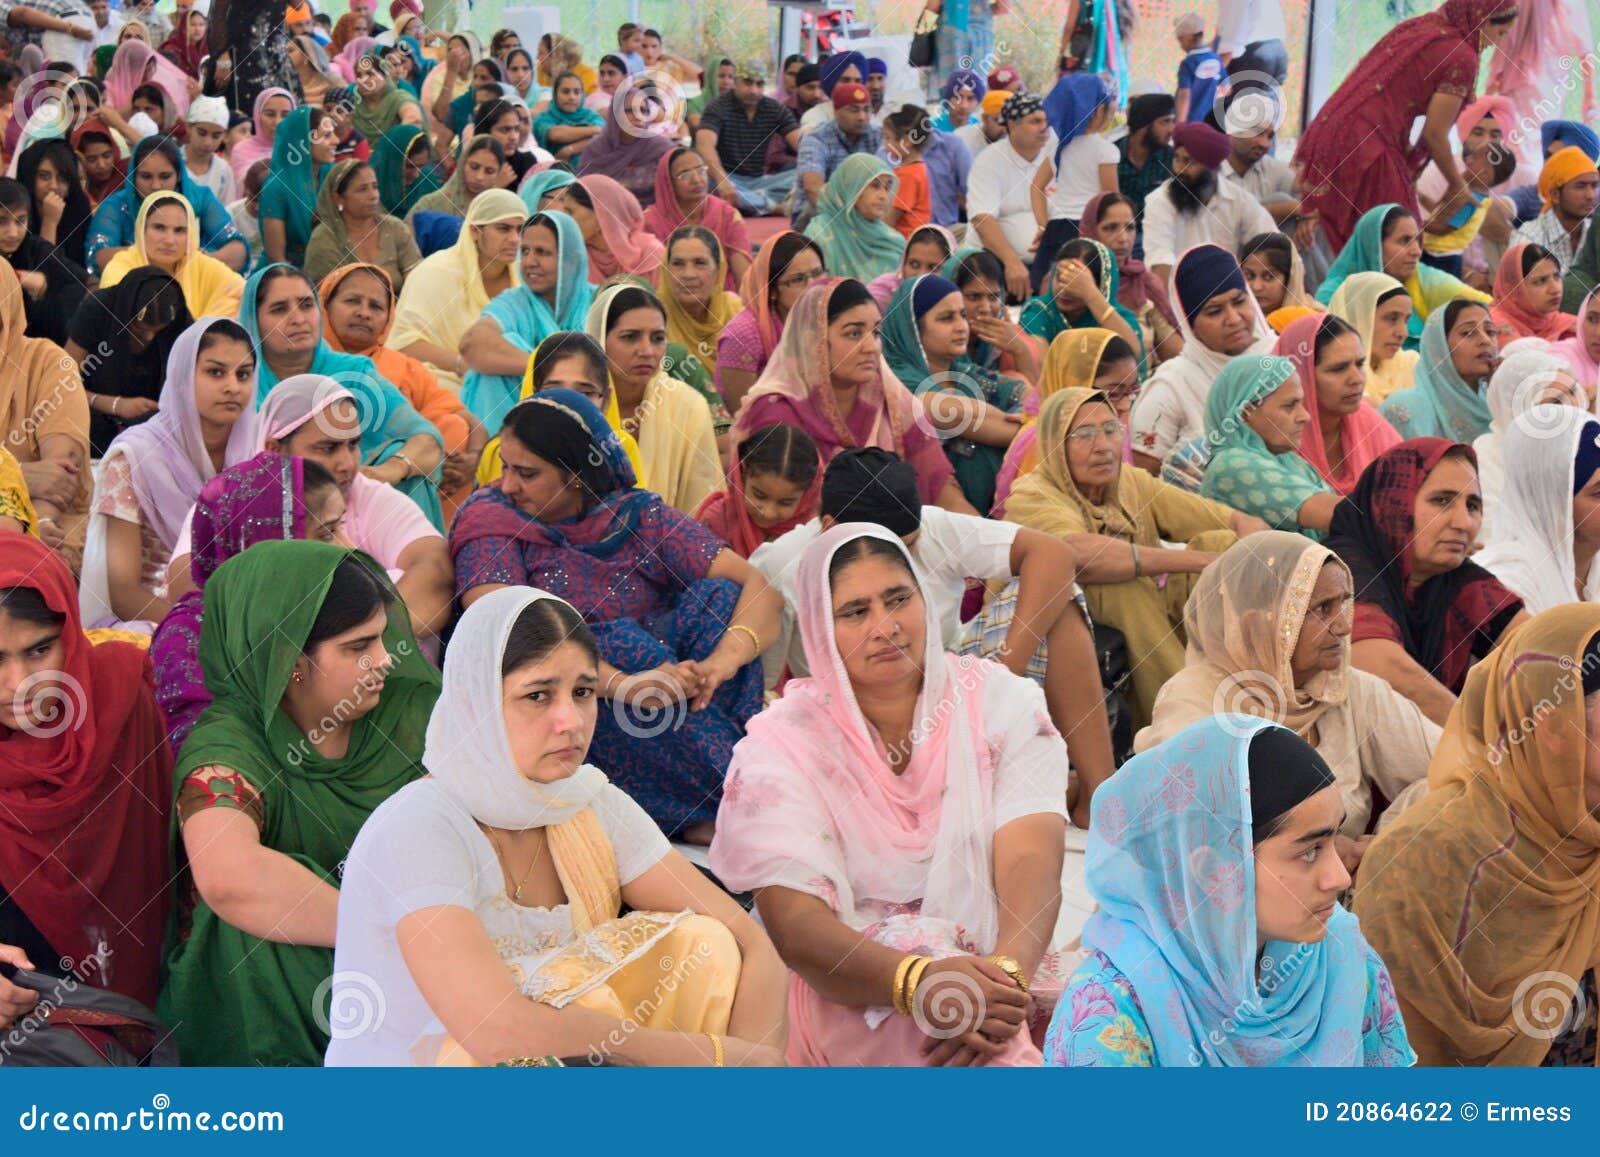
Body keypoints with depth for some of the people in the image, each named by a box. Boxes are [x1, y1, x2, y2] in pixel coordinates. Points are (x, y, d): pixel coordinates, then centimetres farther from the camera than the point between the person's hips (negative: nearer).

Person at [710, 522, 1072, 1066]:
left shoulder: (1001, 701, 5)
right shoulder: (780, 747, -2)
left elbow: (1030, 860, -11)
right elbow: (795, 923, -15)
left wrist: (1007, 974, -33)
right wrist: (919, 980, -36)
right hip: (849, 994, -3)